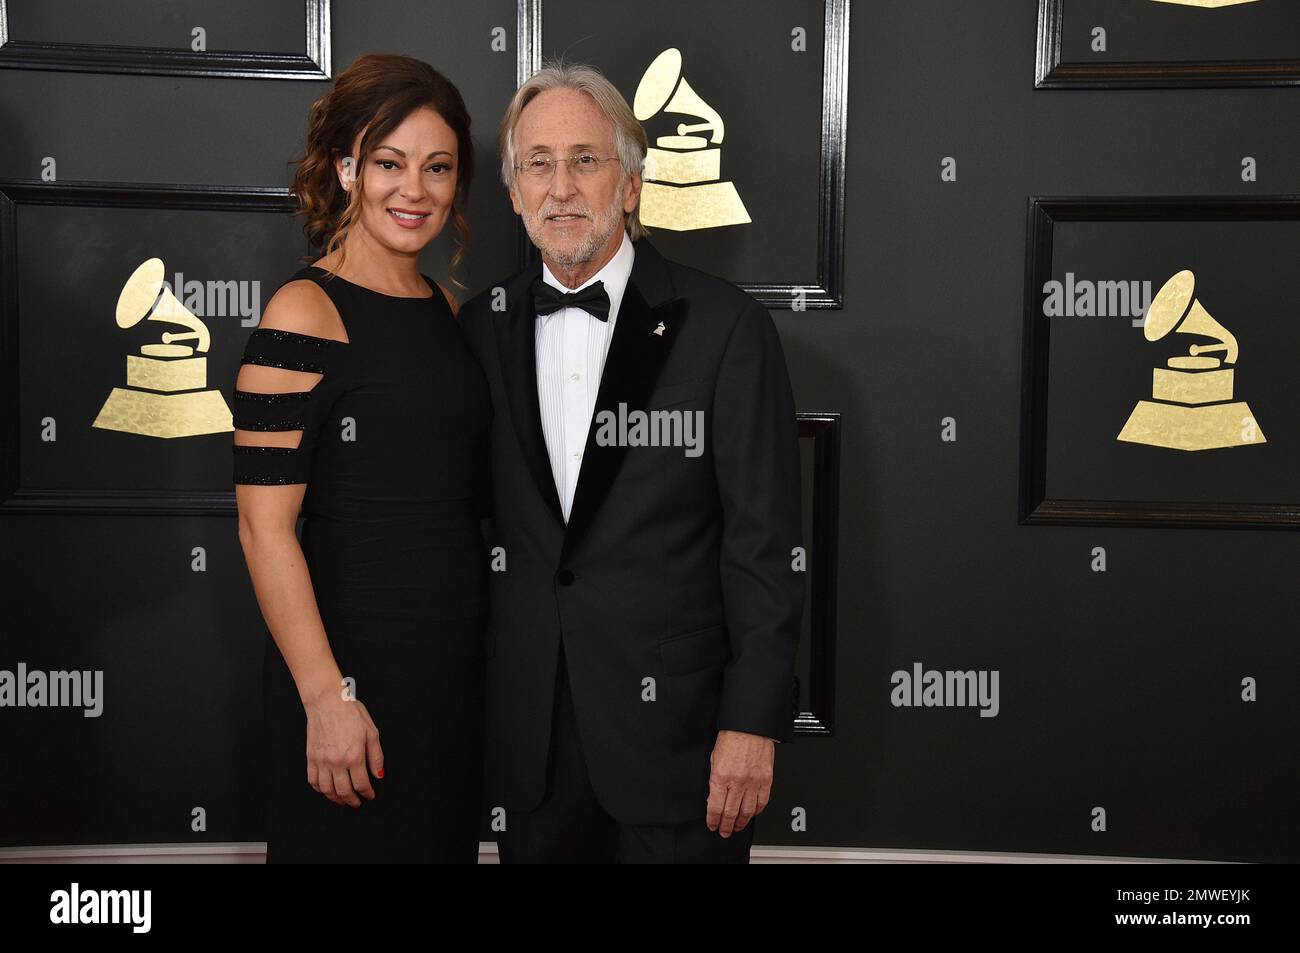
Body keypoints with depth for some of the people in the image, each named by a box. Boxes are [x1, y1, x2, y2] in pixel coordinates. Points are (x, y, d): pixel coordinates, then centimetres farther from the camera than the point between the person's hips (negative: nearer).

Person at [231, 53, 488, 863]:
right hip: (355, 663, -7)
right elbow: (265, 527, -16)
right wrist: (327, 697, -19)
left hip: (458, 659, 7)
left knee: (448, 842, 17)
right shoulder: (305, 314, -13)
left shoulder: (448, 309, 9)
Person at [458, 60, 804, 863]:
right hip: (530, 734, 4)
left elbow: (764, 545, -8)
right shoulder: (484, 327, 6)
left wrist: (753, 723, -12)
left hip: (676, 722, -3)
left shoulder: (723, 327, -7)